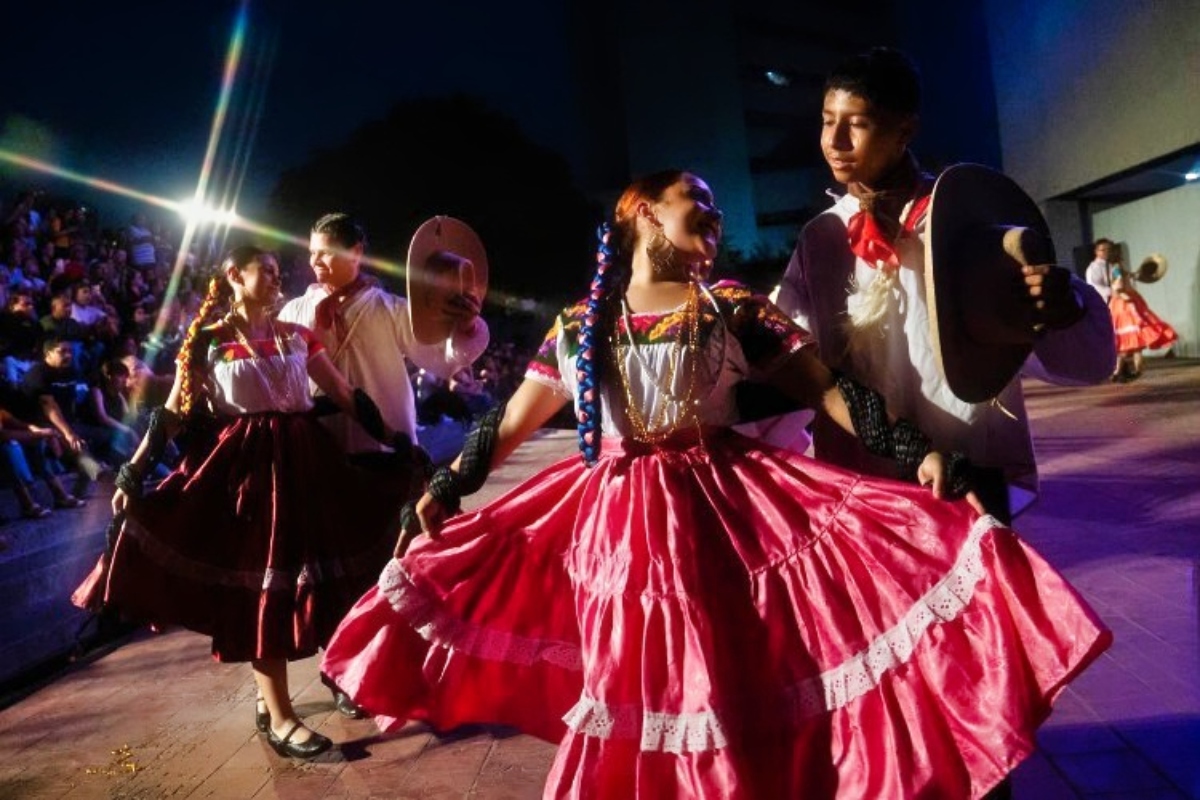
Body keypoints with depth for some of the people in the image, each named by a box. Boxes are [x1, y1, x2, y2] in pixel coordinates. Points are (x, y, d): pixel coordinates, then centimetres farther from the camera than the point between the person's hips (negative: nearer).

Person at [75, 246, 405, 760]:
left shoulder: (297, 334, 8)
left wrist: (391, 440, 6)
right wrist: (132, 474, -8)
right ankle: (278, 715, 10)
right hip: (244, 463, -4)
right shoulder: (208, 341, 0)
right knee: (262, 580, 1)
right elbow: (174, 413, -1)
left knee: (312, 573, 9)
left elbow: (345, 395, 9)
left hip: (303, 459, 4)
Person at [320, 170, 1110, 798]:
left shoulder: (735, 309, 2)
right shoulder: (577, 327, 5)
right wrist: (444, 488, 10)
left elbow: (830, 389, -3)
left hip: (726, 513, -1)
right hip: (616, 529, 2)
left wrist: (916, 449, -14)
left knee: (738, 697, 1)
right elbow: (508, 423, 12)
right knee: (633, 687, 12)